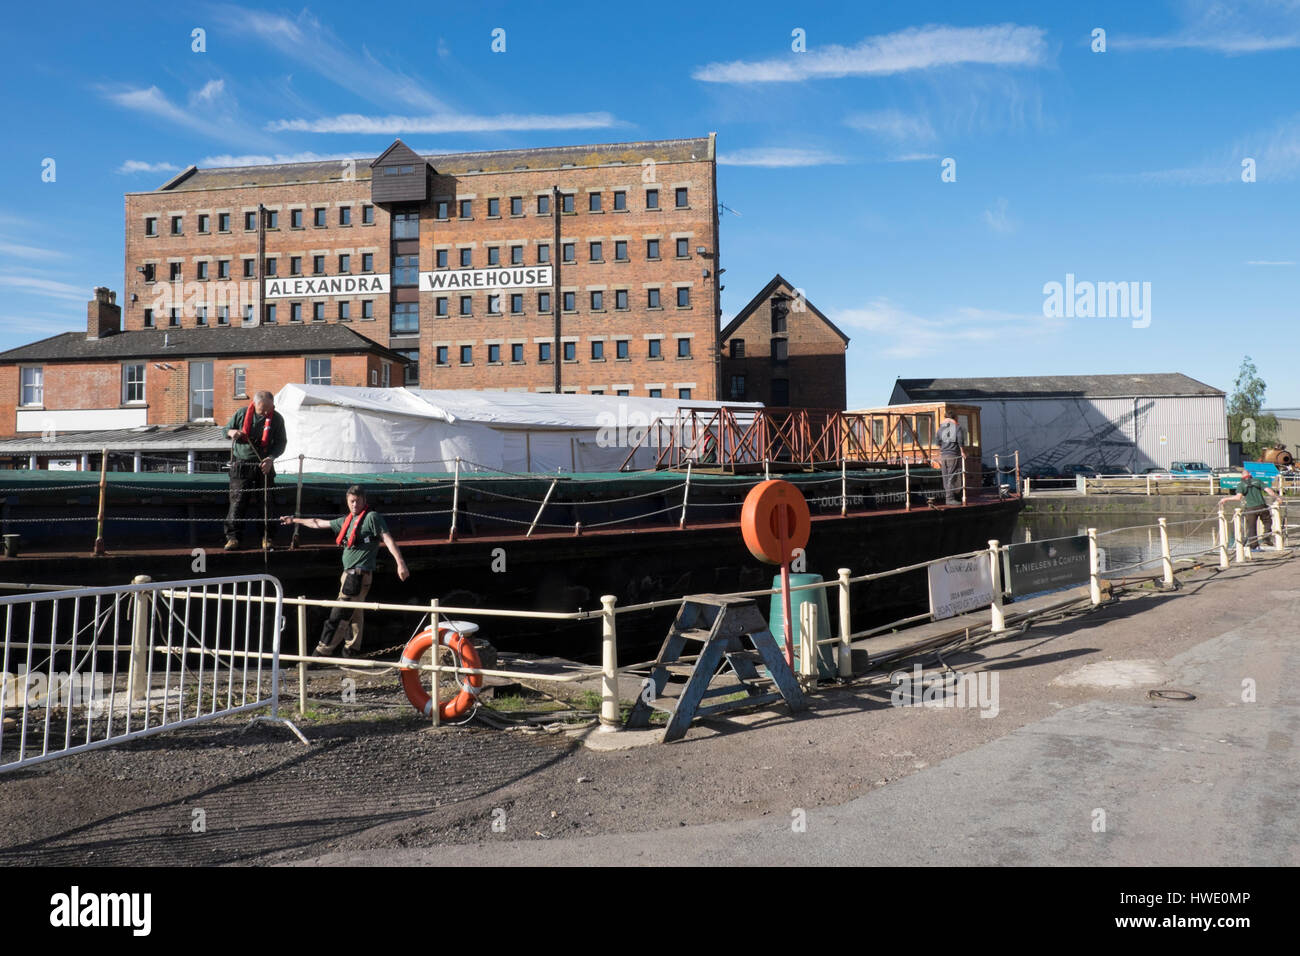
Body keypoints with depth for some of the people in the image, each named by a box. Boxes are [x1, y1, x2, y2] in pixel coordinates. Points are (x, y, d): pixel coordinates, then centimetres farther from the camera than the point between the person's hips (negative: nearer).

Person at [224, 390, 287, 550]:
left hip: (264, 465, 1)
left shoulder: (277, 419, -2)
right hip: (241, 464, -1)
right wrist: (232, 432, -14)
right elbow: (225, 430, 11)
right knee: (238, 501, -8)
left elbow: (281, 443, 1)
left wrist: (271, 458, -16)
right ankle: (233, 537, -7)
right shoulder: (242, 414, -1)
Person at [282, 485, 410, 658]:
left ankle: (323, 652, -6)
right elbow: (320, 523, 31)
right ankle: (351, 651, 18)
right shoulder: (347, 520, 18)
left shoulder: (372, 517, -6)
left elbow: (388, 539, -13)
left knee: (338, 615, -8)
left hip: (359, 574, -8)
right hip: (349, 573, 8)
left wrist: (400, 563, -22)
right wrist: (295, 520, 40)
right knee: (355, 614, 12)